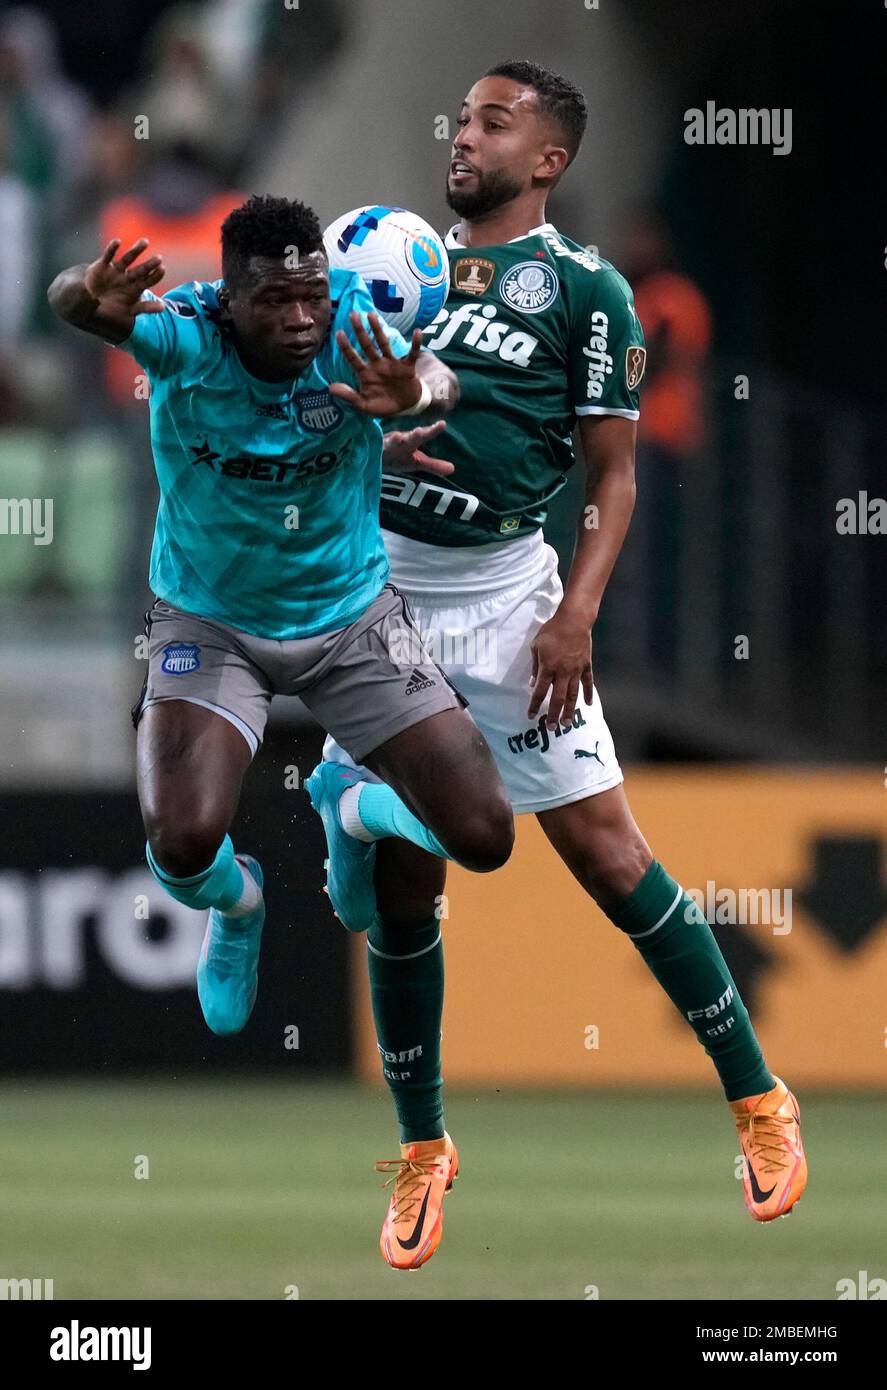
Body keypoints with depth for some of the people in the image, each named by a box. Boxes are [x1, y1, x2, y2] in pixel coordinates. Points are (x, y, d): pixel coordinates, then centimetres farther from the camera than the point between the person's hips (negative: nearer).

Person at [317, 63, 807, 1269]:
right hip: (378, 585, 4)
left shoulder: (585, 288, 0)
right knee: (399, 884, 6)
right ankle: (421, 1148, 18)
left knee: (603, 848, -7)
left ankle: (757, 1099, 3)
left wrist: (577, 613, -13)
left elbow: (613, 475, -2)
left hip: (502, 594, -4)